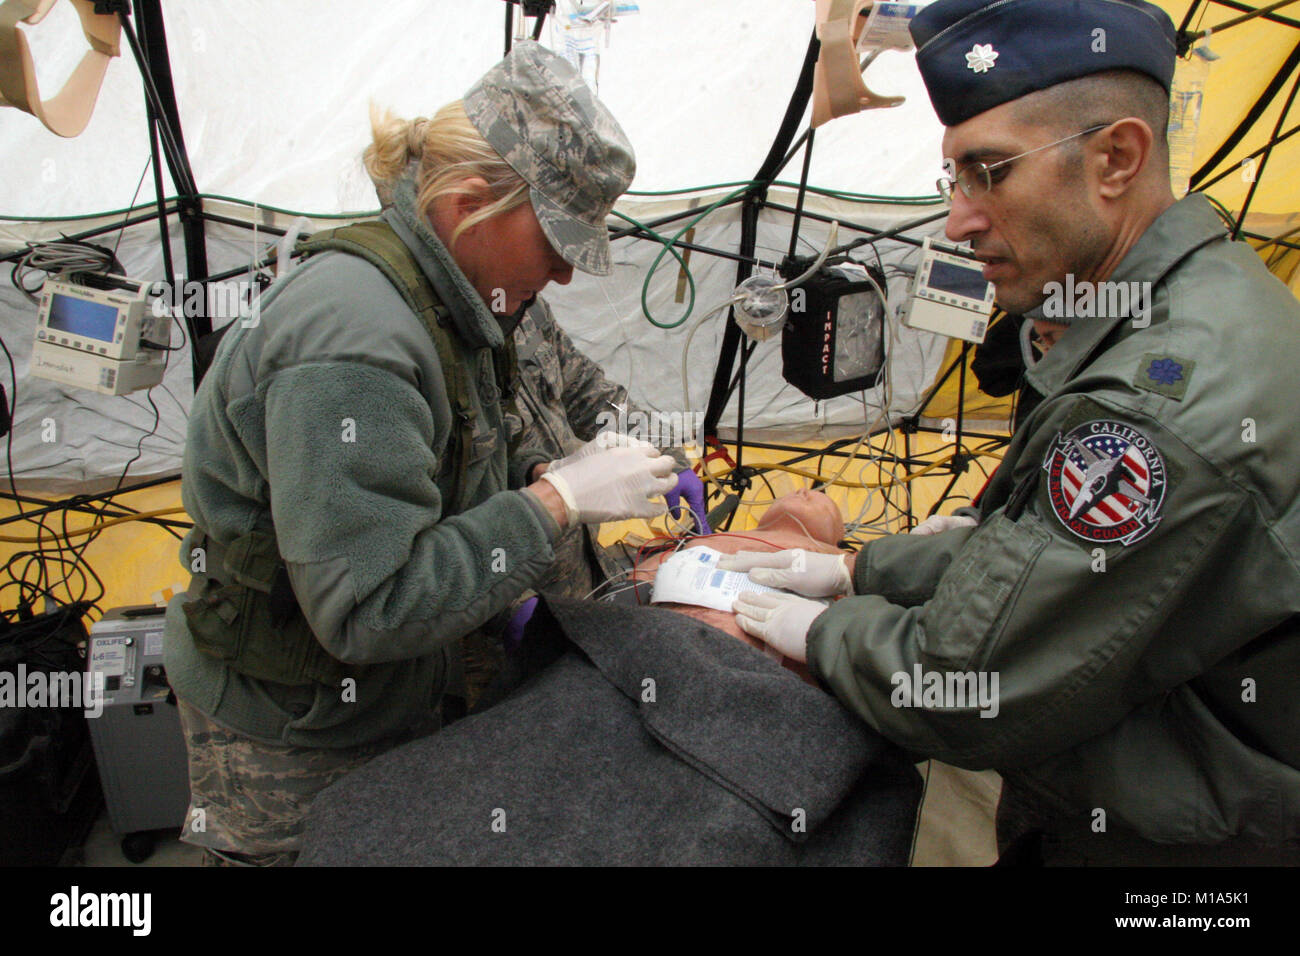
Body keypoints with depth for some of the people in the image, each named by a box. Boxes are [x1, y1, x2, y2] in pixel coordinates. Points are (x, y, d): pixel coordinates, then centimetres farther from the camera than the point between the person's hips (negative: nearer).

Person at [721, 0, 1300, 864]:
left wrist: (824, 631, -7)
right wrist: (856, 572, 8)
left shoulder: (1168, 407, -31)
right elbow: (1048, 550, 11)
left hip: (1161, 841, -8)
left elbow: (960, 690, -25)